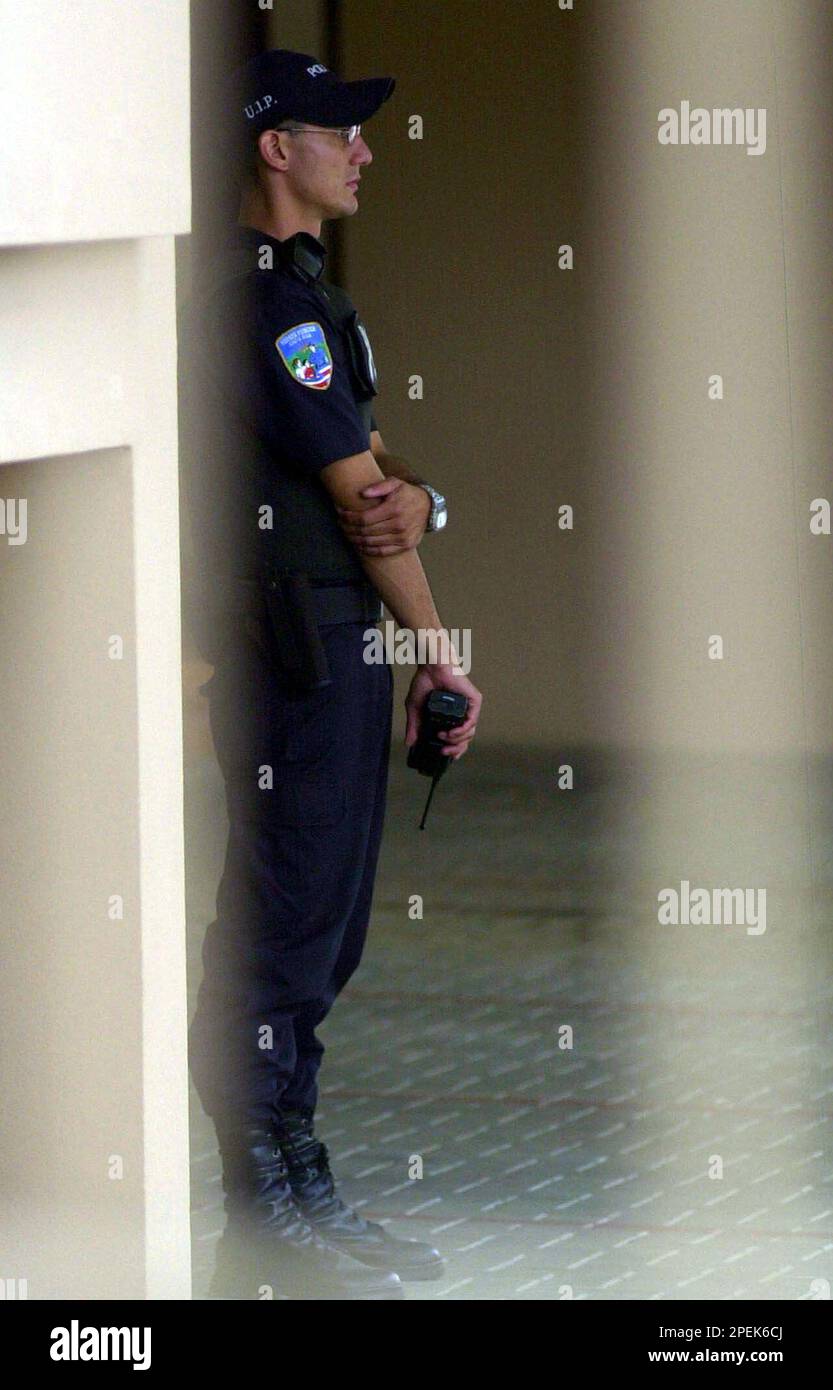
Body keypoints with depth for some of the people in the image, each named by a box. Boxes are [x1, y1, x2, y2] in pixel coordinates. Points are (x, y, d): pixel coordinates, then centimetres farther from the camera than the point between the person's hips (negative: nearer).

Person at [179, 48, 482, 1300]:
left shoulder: (303, 295, 18)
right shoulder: (265, 302, -15)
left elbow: (371, 471, 15)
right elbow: (357, 496, -13)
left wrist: (413, 497, -11)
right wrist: (443, 659, -6)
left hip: (338, 647, 11)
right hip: (293, 645, -11)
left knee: (321, 926, 13)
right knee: (283, 928, -7)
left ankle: (294, 1198, 19)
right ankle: (272, 1225, -4)